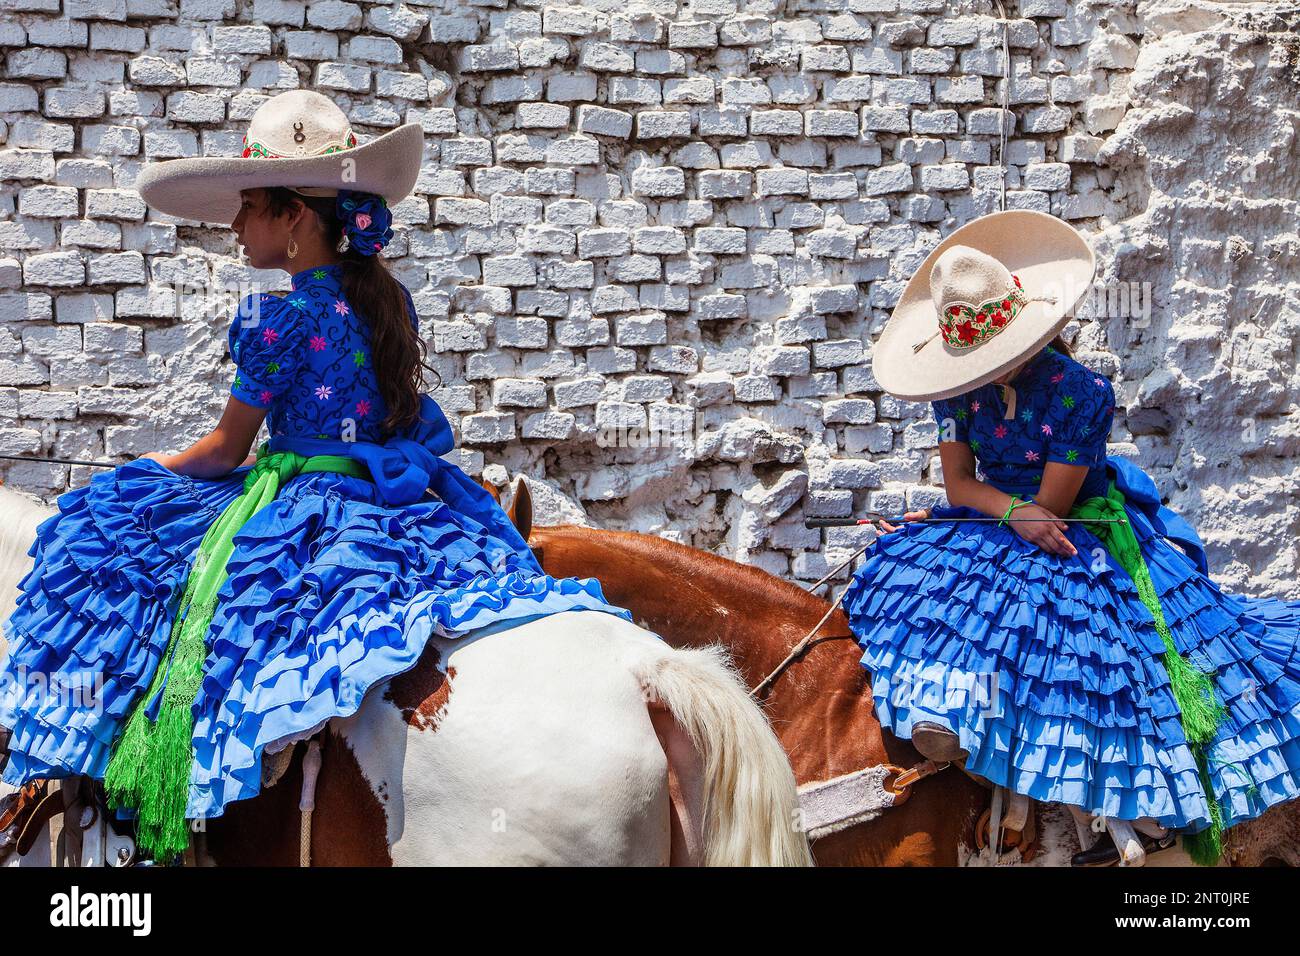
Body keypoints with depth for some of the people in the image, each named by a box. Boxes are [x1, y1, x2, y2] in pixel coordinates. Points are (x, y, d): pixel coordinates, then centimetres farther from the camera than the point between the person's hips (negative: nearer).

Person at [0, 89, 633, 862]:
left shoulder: (280, 320, -14)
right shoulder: (392, 299, 6)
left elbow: (226, 450, -6)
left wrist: (146, 471, 9)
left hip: (307, 513, -7)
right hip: (412, 500, 7)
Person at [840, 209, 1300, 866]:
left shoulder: (1080, 392, -21)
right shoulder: (958, 389, -5)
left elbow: (1051, 504, -17)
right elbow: (958, 482, -4)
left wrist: (971, 516, -7)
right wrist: (1014, 512, -25)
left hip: (1086, 533, -5)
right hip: (999, 531, 5)